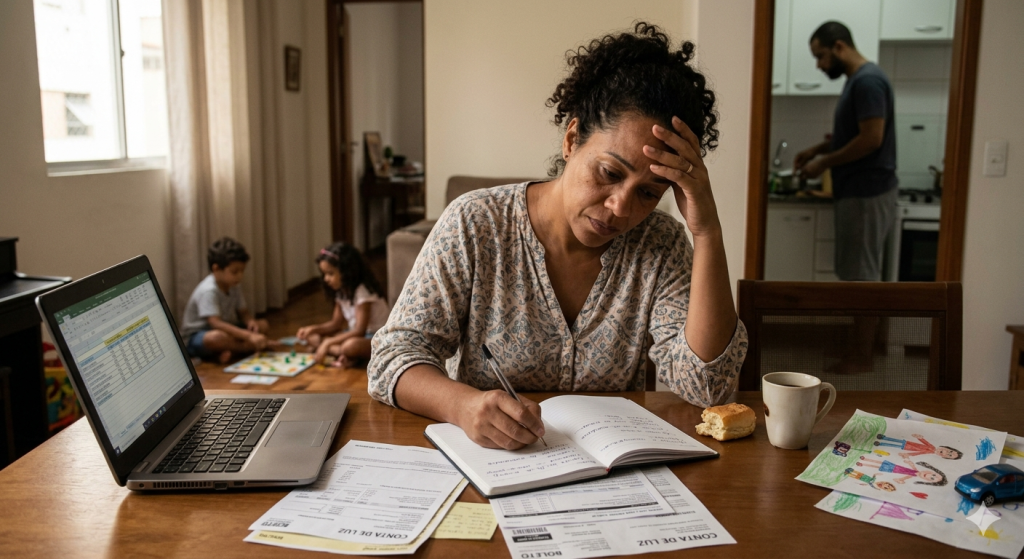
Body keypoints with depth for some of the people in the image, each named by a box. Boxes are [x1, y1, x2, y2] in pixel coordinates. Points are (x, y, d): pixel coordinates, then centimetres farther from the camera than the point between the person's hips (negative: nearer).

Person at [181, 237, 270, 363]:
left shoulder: (234, 286, 1)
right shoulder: (208, 291, -26)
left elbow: (242, 312, 5)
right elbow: (215, 323, -36)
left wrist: (250, 321, -21)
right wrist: (249, 336, -43)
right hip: (195, 338, -9)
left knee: (263, 325, -6)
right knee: (217, 337, -43)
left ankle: (229, 349, -21)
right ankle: (249, 348, -18)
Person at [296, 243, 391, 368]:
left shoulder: (362, 291, -19)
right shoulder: (341, 292, 6)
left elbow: (359, 330, -24)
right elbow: (336, 323, 12)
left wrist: (328, 343, -26)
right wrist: (313, 329, -6)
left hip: (378, 338, -9)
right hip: (357, 334, 9)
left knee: (351, 345, -42)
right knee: (313, 337, -3)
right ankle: (342, 354, -21)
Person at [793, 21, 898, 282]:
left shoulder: (867, 80, -17)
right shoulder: (857, 79, 15)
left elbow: (871, 139, -24)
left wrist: (824, 163, -15)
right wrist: (816, 149, 11)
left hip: (866, 194, -10)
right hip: (859, 191, 10)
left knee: (860, 276, -3)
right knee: (858, 273, 15)